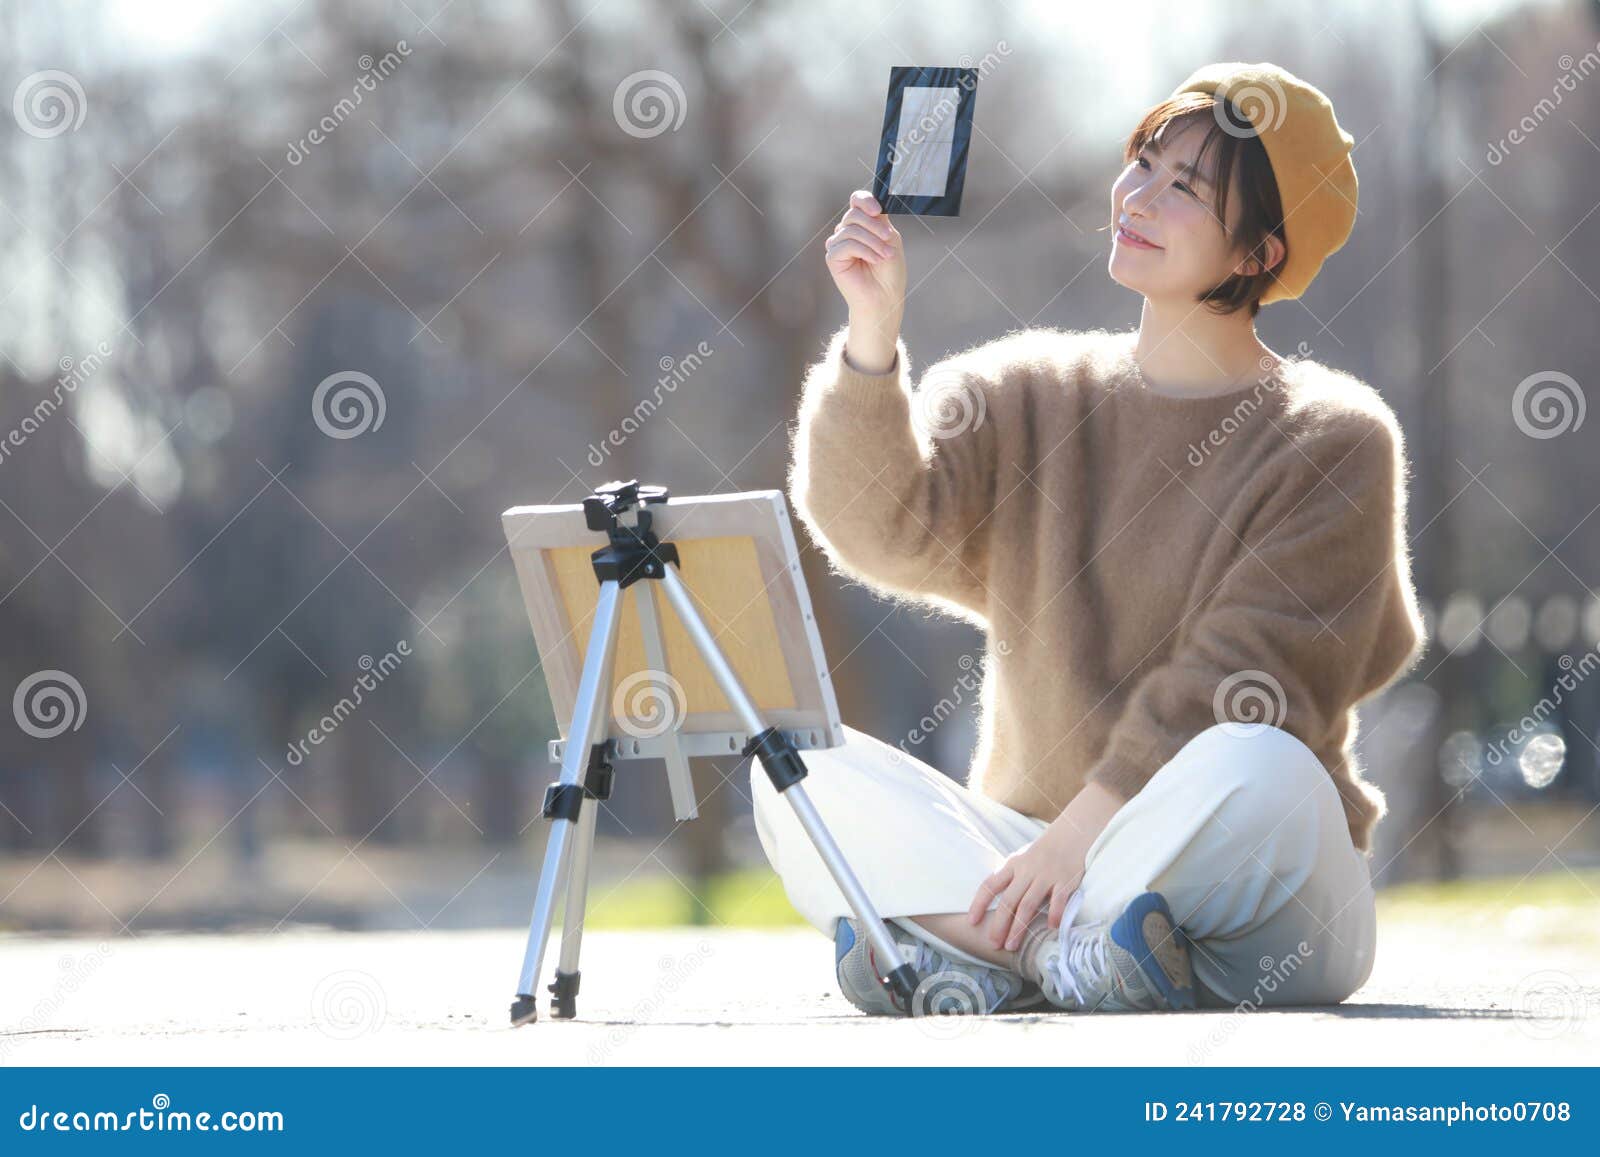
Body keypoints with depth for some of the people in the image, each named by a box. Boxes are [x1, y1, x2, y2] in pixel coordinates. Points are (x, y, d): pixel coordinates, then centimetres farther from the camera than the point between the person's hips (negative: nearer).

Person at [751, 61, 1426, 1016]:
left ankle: (984, 949, -25)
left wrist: (1081, 832, -22)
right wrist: (874, 337, -21)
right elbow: (882, 531, -7)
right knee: (801, 770, -16)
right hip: (1032, 854, 4)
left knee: (1254, 766, -36)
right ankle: (1073, 951, -30)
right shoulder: (1023, 395, 11)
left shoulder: (1334, 445, -2)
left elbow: (1240, 684, -13)